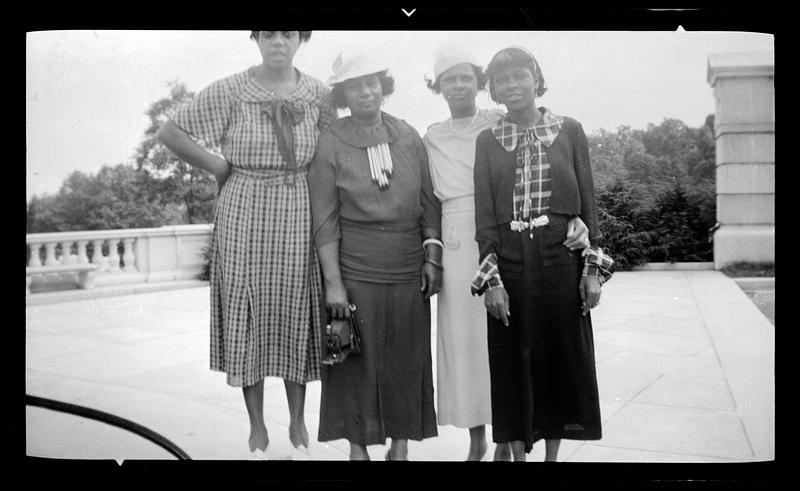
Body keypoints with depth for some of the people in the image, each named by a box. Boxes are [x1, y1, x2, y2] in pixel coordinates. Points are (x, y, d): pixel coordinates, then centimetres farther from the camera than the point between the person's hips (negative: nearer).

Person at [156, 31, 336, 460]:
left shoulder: (317, 94, 2)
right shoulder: (229, 92, -5)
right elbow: (169, 133, -3)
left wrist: (310, 177, 2)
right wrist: (220, 167, -4)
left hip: (297, 220, 2)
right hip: (243, 219, -1)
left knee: (296, 318, 9)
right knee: (248, 317, 6)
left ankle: (297, 422, 26)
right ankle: (257, 426, 21)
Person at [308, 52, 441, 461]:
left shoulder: (409, 136, 5)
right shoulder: (329, 144, -3)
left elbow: (430, 202, 8)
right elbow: (324, 219, -5)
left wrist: (432, 257, 0)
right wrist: (333, 282, -10)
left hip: (408, 271, 3)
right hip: (354, 270, -2)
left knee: (408, 360, 8)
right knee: (357, 362, 5)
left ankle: (400, 445, 23)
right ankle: (358, 447, 21)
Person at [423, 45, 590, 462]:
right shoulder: (432, 138, 12)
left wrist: (573, 218, -20)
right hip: (456, 250, 3)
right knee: (462, 340, 5)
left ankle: (505, 441, 16)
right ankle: (476, 440, 21)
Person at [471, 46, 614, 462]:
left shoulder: (569, 131, 5)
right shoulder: (487, 141, 5)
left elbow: (587, 204, 4)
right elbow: (484, 214, 0)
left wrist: (593, 267, -3)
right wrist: (491, 278, -8)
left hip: (562, 260, 0)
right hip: (510, 264, 0)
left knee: (562, 356, 7)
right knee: (513, 362, 5)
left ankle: (552, 454, 22)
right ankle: (518, 453, 19)